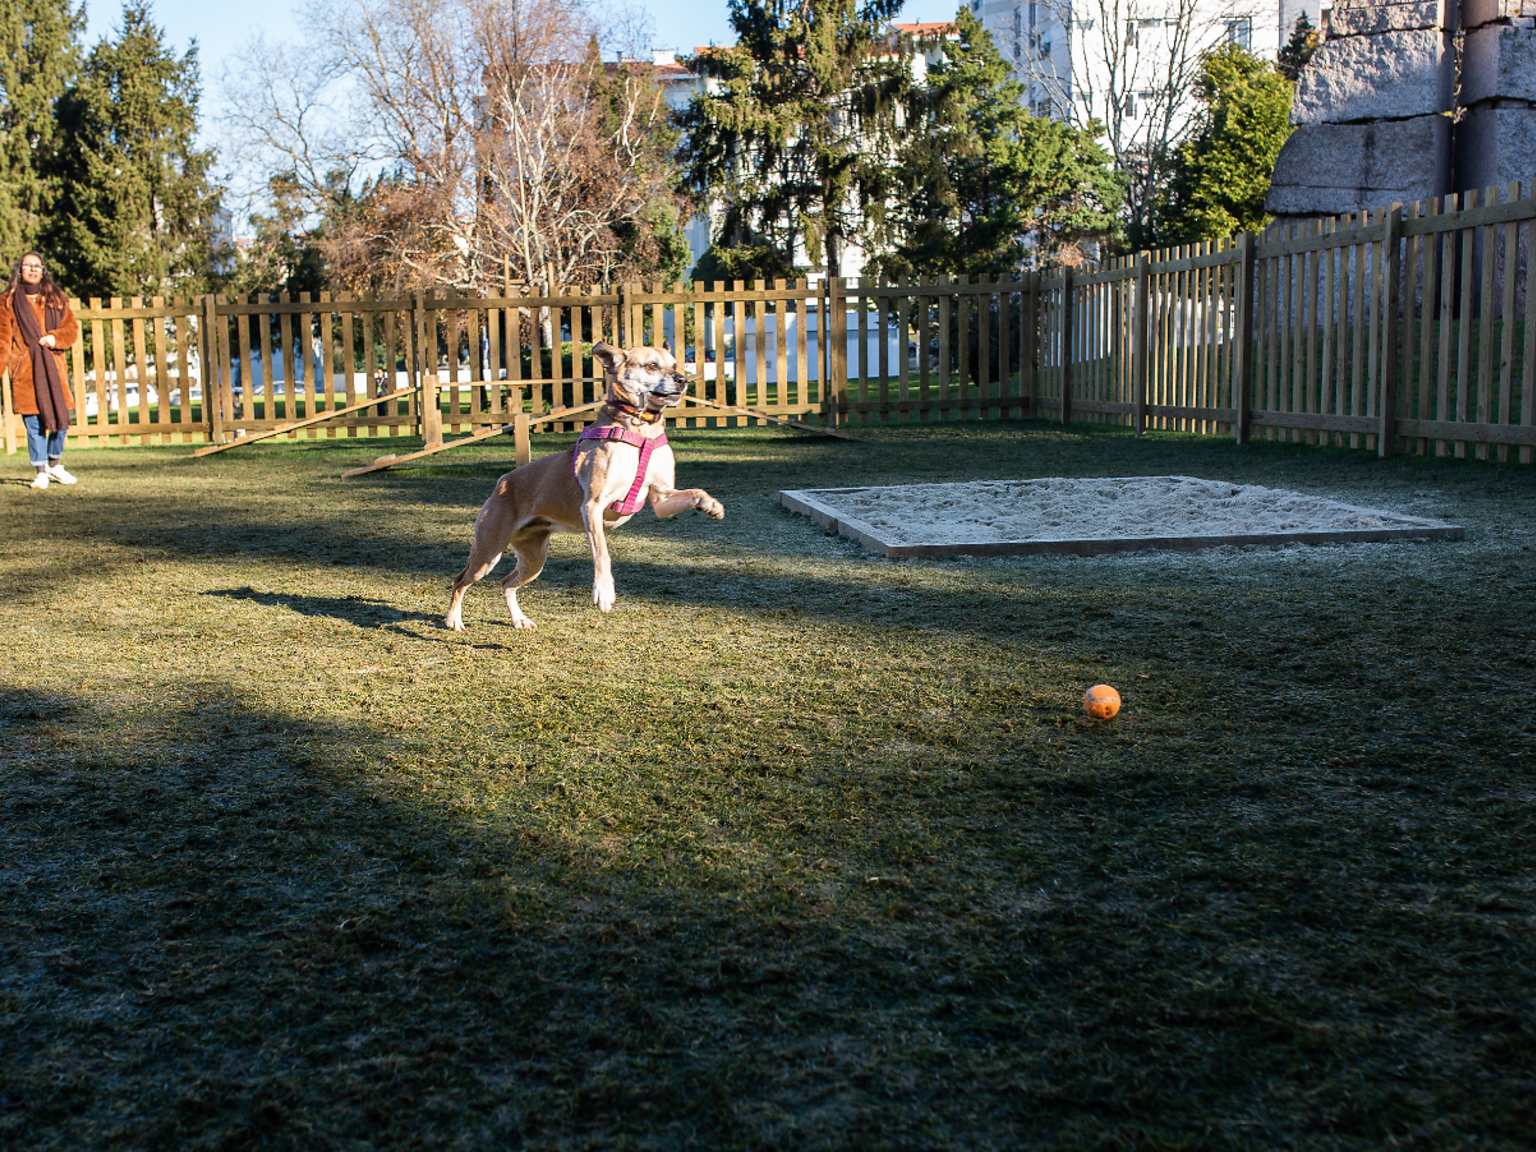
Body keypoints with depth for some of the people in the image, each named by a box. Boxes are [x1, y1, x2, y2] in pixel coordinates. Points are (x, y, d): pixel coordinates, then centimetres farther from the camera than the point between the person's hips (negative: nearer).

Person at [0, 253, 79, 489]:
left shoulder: (56, 299, 14)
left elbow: (72, 328, 11)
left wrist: (55, 337, -10)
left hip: (53, 367, 2)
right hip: (25, 370, -2)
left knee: (61, 418, 0)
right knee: (34, 423, -4)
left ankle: (55, 465, 21)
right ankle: (41, 472, 6)